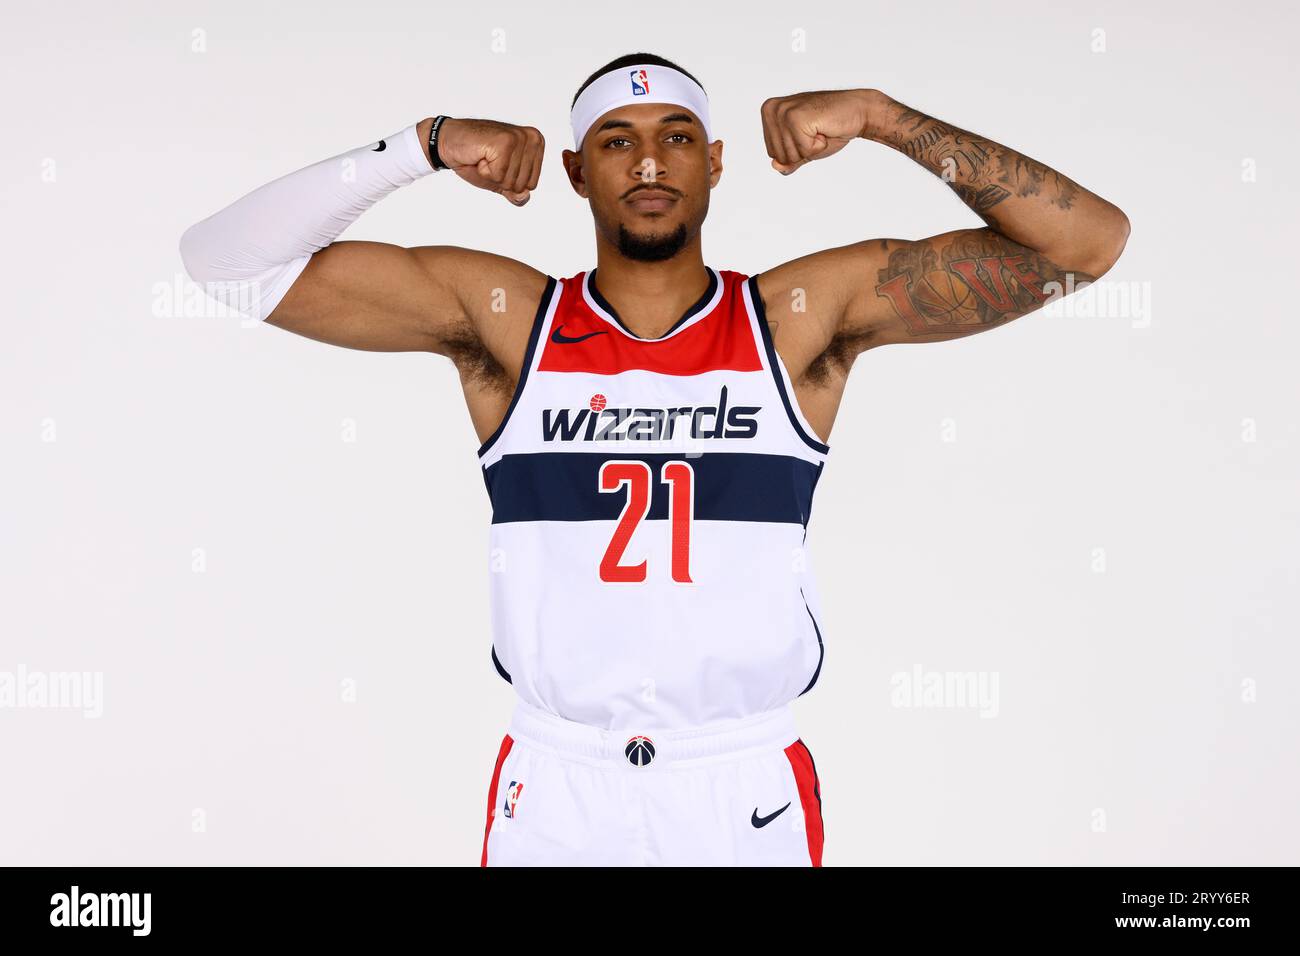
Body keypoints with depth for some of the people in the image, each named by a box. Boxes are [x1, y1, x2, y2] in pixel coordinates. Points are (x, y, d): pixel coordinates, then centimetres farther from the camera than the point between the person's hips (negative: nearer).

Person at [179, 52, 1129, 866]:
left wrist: (880, 115, -12)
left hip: (749, 791, 0)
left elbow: (1088, 243, -5)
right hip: (554, 791, 0)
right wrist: (425, 145, -12)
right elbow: (228, 260, -4)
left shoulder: (805, 318, -3)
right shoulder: (503, 318, -2)